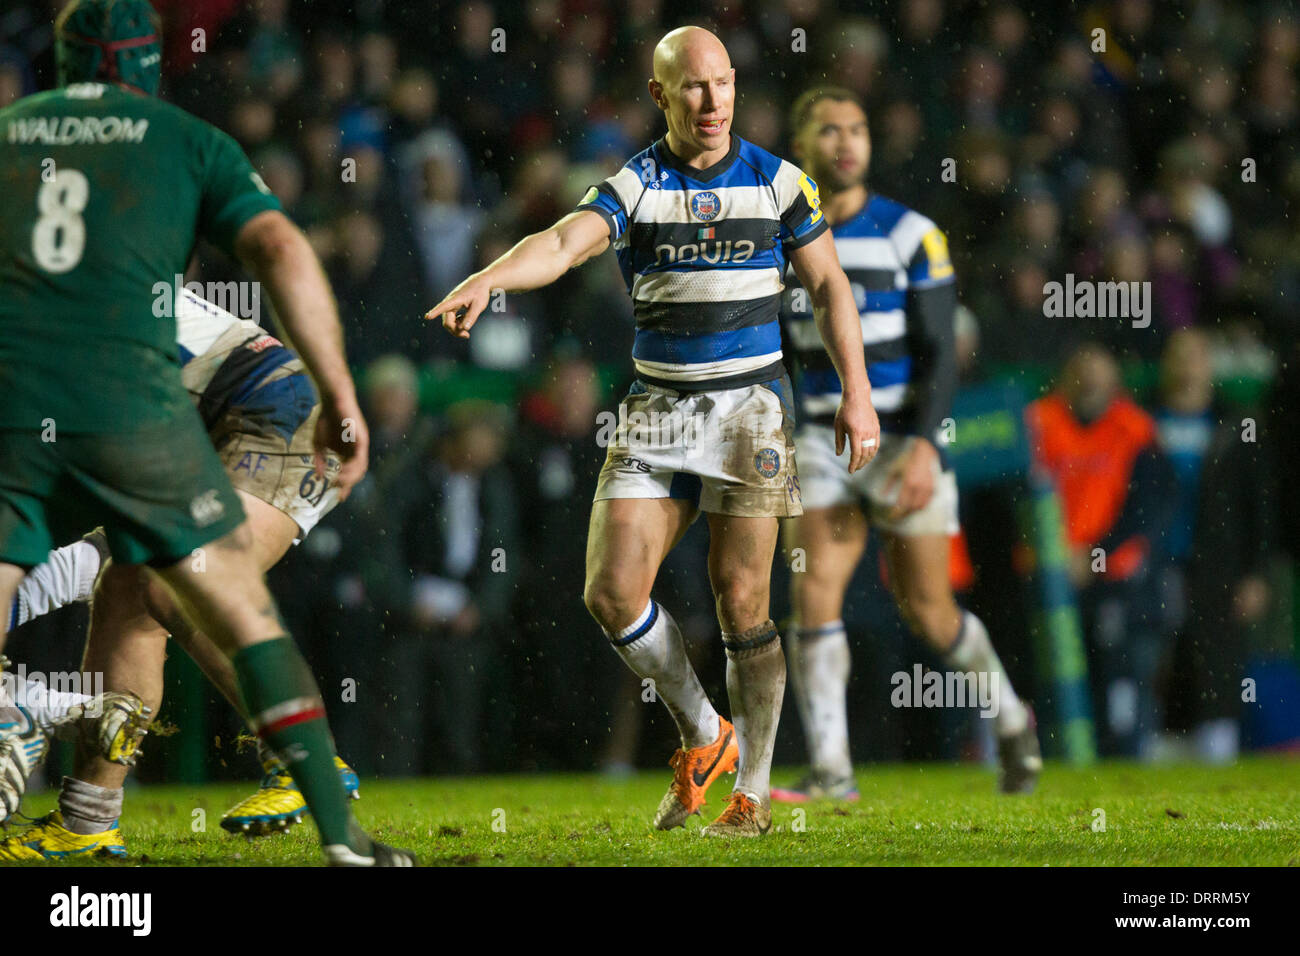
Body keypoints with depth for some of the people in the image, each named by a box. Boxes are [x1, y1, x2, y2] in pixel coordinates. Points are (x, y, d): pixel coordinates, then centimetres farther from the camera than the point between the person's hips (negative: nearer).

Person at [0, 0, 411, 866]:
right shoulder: (191, 142, 14)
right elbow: (282, 251, 0)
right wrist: (340, 396, 3)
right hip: (130, 405, -1)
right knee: (242, 609, 10)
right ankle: (339, 832, 6)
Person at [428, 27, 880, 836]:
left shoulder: (778, 182, 1)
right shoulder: (633, 187, -2)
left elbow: (829, 285, 8)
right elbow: (564, 243, -20)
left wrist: (857, 393, 0)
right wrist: (488, 278, -40)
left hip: (749, 404, -1)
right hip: (657, 408, 2)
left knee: (741, 599, -4)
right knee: (613, 591, -8)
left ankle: (754, 792, 8)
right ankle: (704, 738, 14)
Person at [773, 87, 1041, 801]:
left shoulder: (911, 235, -7)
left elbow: (940, 353, -10)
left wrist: (924, 446, -22)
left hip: (904, 442, -3)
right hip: (823, 441, 3)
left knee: (927, 611, 3)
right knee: (814, 593, -14)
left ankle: (1011, 720, 30)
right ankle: (830, 771, -13)